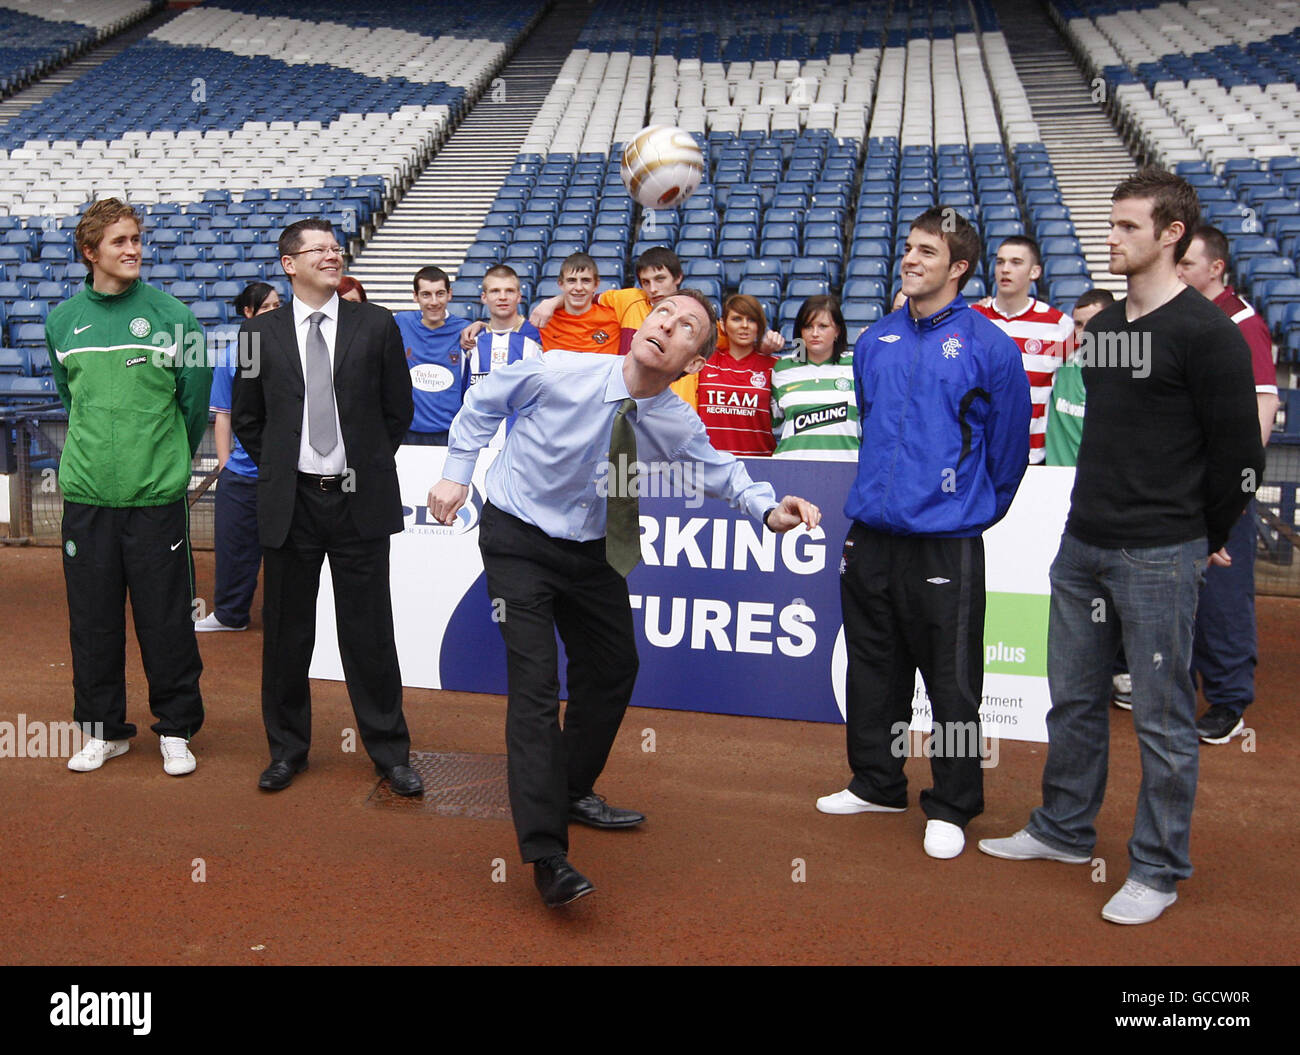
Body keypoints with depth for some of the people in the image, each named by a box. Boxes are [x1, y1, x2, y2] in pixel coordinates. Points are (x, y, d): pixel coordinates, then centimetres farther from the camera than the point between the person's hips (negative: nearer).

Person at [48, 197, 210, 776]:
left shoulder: (172, 315, -2)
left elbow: (195, 399, 4)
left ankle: (176, 729, 18)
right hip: (86, 495, 3)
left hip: (157, 495, -2)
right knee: (93, 619, 10)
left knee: (166, 619, 3)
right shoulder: (62, 321, 6)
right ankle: (102, 727, 25)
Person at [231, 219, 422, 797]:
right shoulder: (260, 332, 4)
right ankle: (287, 747, 26)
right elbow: (246, 417, 13)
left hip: (360, 502, -1)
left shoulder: (376, 324, 2)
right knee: (286, 632, 10)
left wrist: (369, 466, 8)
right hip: (290, 503, 1)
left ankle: (390, 750, 18)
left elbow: (398, 408, 8)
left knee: (369, 631, 5)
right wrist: (278, 469, 7)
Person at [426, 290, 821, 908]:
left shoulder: (678, 426, -12)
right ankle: (546, 855, -15)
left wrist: (768, 509, -10)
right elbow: (484, 400, -3)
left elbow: (719, 471, 8)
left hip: (591, 551, 5)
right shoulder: (557, 373, -22)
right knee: (535, 679, -16)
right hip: (517, 539, -5)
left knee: (613, 669, 15)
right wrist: (456, 473, -6)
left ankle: (573, 794, 40)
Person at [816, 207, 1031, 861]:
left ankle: (952, 808, 17)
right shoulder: (874, 343, 10)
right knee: (873, 667, 16)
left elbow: (1008, 447, 1)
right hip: (870, 535, 6)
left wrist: (972, 510, 9)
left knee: (951, 682, 2)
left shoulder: (989, 348, -6)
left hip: (946, 543, -5)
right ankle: (877, 784, 32)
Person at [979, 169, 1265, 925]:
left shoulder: (1207, 333, -12)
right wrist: (1095, 512, 15)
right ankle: (1065, 830, 34)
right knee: (1074, 699, 17)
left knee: (1162, 718, 4)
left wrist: (1207, 540, -1)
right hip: (1082, 546, 8)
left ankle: (1159, 869, 18)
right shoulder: (1103, 325, 11)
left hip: (1159, 558, -7)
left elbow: (1240, 452, -10)